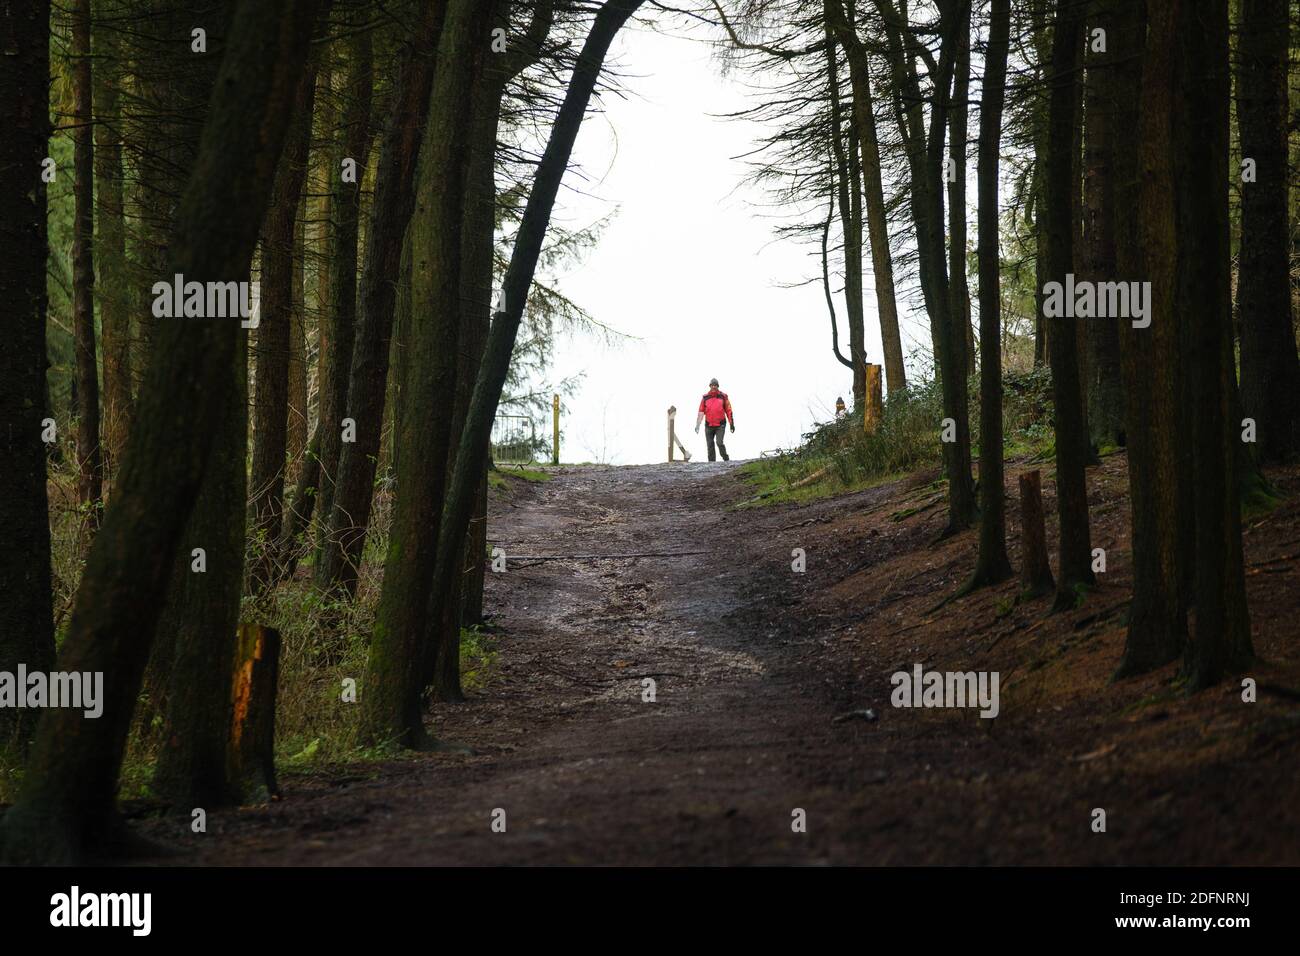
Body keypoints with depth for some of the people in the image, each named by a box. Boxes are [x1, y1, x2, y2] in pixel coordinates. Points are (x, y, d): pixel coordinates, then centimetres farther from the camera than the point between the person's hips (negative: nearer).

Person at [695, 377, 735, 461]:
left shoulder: (723, 396, 3)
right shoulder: (705, 397, 6)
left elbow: (728, 411, 6)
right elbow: (701, 412, 5)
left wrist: (732, 424, 3)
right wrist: (697, 425, -2)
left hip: (720, 425, -3)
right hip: (709, 425, 3)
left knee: (719, 442, -17)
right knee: (710, 445, 3)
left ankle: (726, 459, 0)